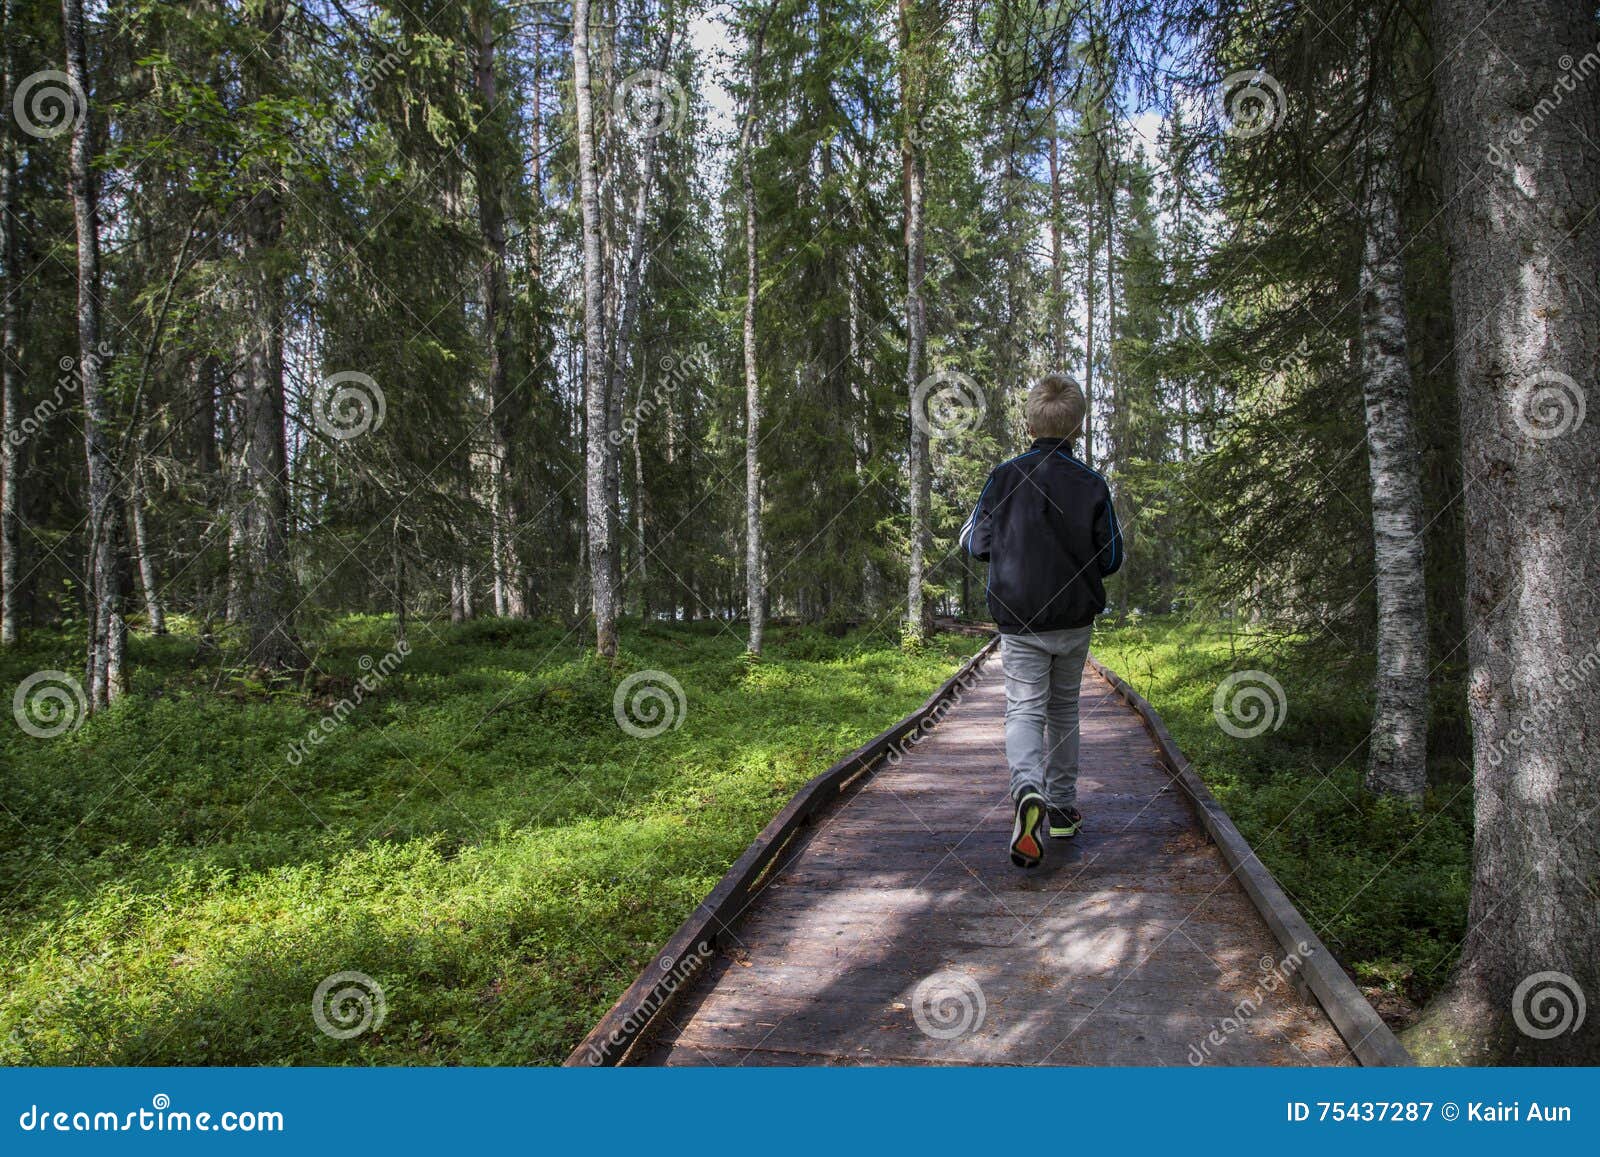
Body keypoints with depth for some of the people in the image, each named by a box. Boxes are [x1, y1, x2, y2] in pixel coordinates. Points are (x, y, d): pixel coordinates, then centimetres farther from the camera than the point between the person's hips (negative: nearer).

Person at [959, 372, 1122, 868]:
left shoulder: (1004, 477, -8)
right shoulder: (1091, 484, -6)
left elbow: (976, 543, -1)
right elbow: (1111, 558, 1)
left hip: (1019, 621, -1)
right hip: (1075, 621, 2)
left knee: (1025, 709, -1)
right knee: (1064, 709, 17)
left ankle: (1028, 789, -29)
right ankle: (1062, 808, 24)